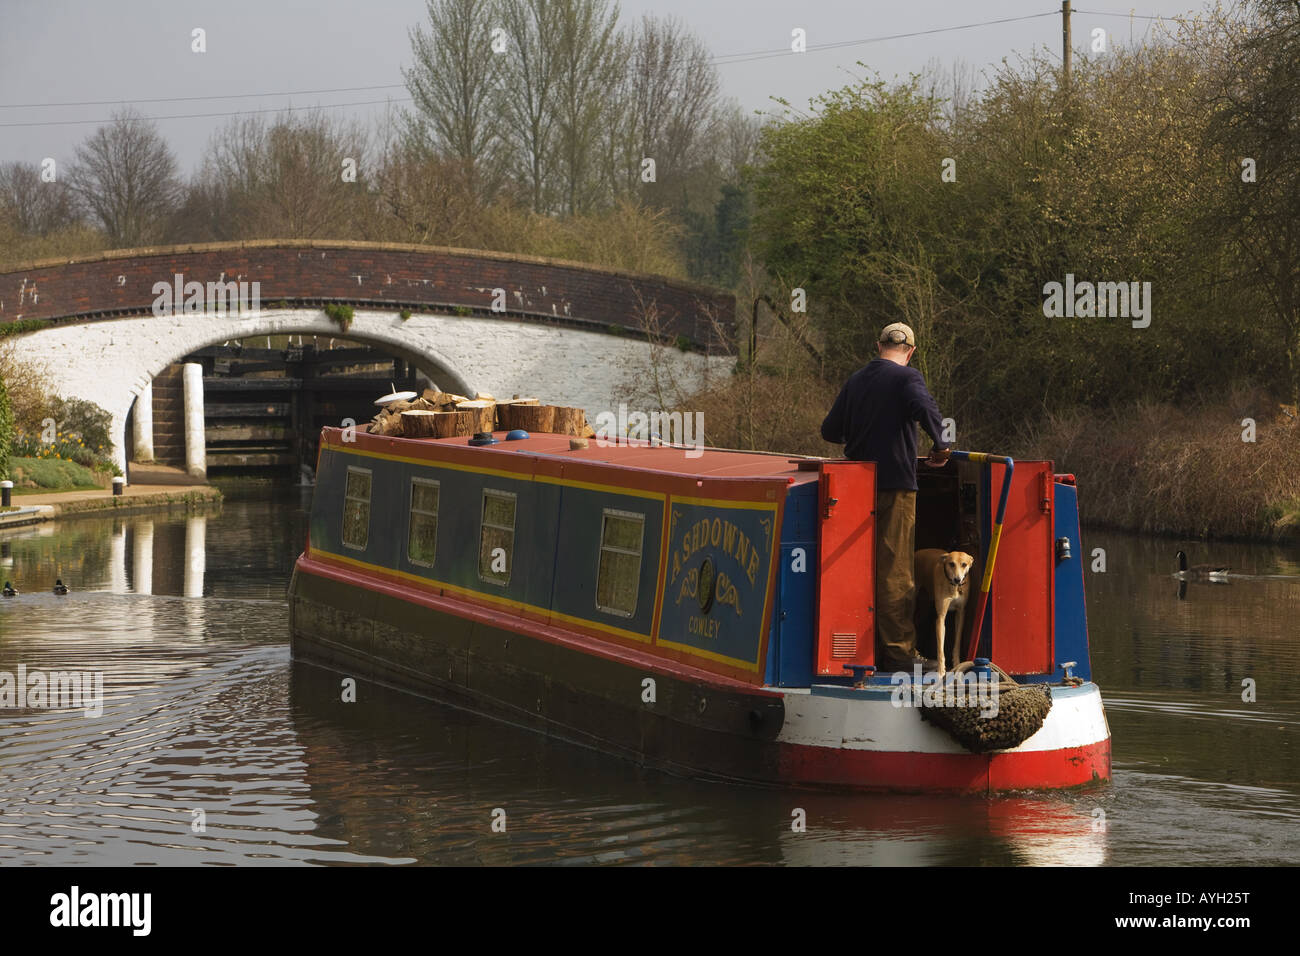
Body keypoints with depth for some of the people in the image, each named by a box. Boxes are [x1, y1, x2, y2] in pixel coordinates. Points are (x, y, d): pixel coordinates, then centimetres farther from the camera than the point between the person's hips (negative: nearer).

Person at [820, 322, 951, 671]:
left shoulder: (856, 380, 13)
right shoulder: (907, 377, -6)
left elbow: (830, 430, 17)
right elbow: (926, 408, -27)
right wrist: (940, 446, -13)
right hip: (895, 484, -6)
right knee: (895, 569, -4)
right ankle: (899, 650, -4)